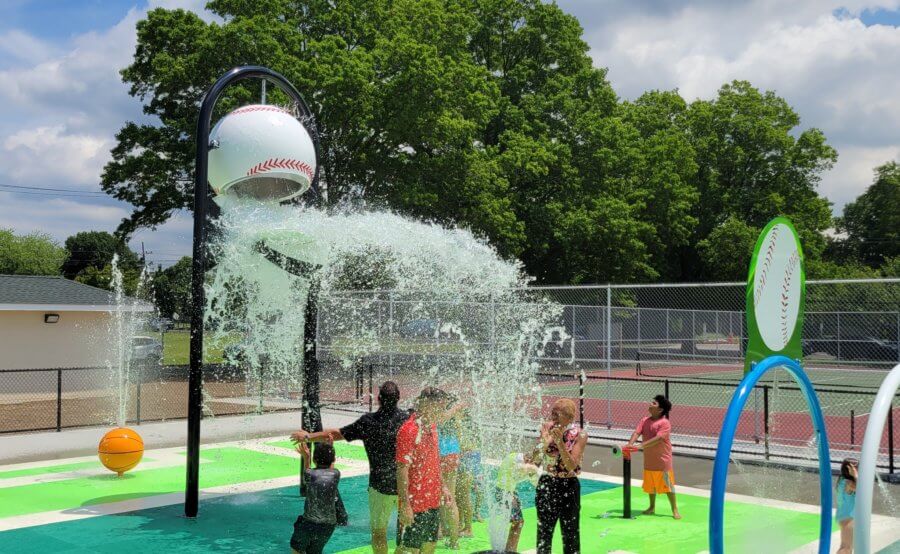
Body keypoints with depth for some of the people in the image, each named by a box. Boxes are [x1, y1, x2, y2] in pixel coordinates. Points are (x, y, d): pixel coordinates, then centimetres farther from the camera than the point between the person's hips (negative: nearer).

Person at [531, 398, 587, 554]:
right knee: (544, 530, 10)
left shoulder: (579, 435, -12)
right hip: (547, 484, 3)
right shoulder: (547, 429, -4)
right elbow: (534, 458, -6)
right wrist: (545, 441, -23)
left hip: (569, 486, -3)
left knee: (570, 532, 6)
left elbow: (571, 466, -20)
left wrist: (560, 442, -29)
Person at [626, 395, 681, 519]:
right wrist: (630, 444, -27)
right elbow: (636, 432, -8)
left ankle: (675, 509, 11)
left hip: (662, 460, -6)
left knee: (668, 485, 0)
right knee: (650, 485, 17)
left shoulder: (664, 423, -17)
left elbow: (657, 439, -27)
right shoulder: (645, 420, 2)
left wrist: (641, 446, -34)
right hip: (649, 460, 6)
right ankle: (652, 507, 32)